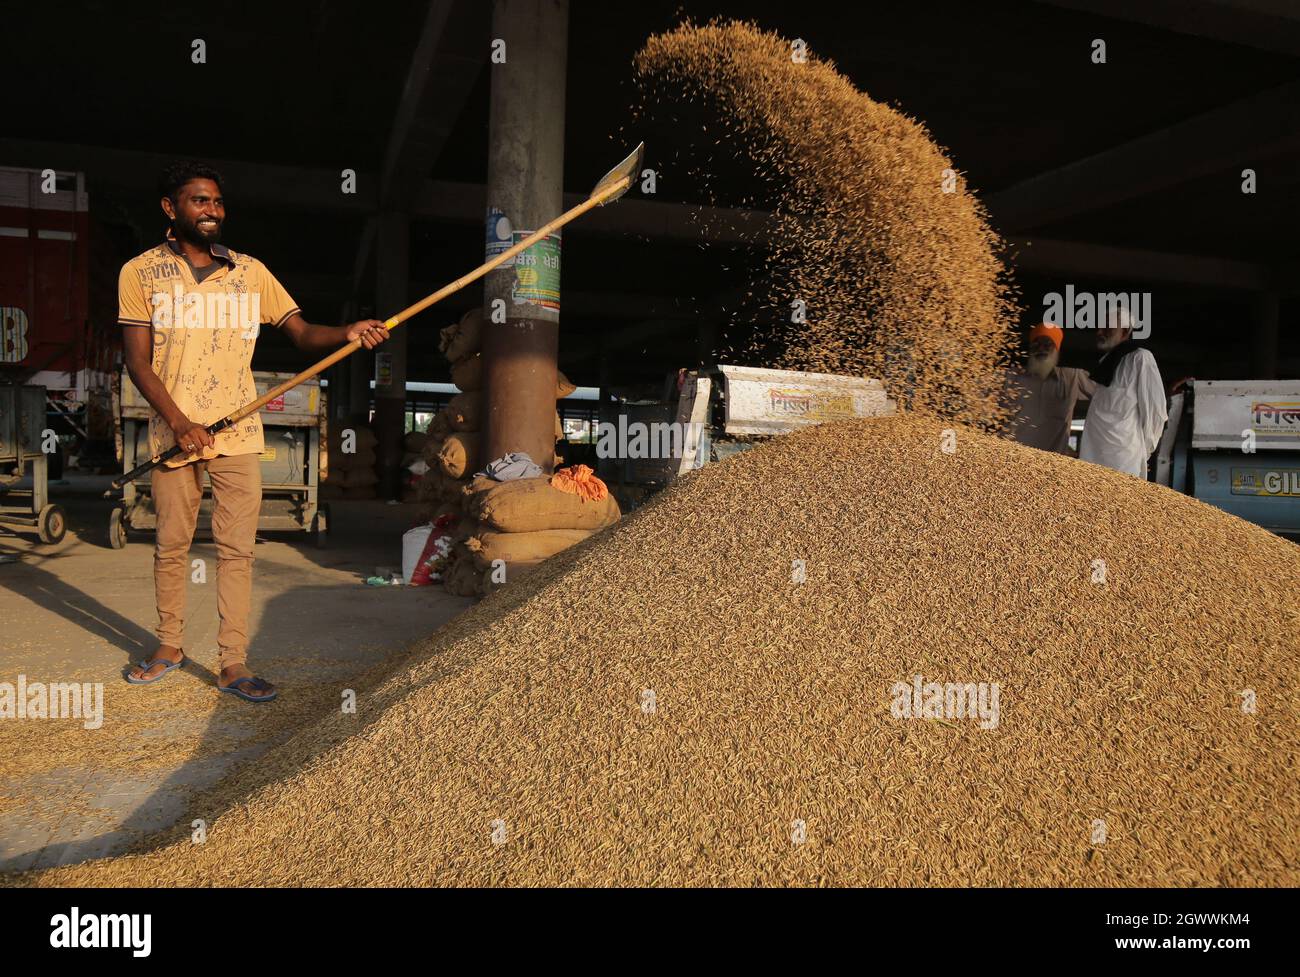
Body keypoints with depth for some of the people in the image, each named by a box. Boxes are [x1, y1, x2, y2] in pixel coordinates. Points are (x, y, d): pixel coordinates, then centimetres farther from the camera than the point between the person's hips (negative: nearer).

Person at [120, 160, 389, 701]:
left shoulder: (251, 272, 8)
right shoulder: (141, 272, 2)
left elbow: (302, 332, 2)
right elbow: (138, 361, -3)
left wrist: (347, 332, -19)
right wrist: (179, 421, -16)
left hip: (238, 434, 1)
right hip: (173, 432, -1)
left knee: (237, 549, -1)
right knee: (171, 545, 10)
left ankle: (233, 663, 5)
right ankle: (169, 646, 29)